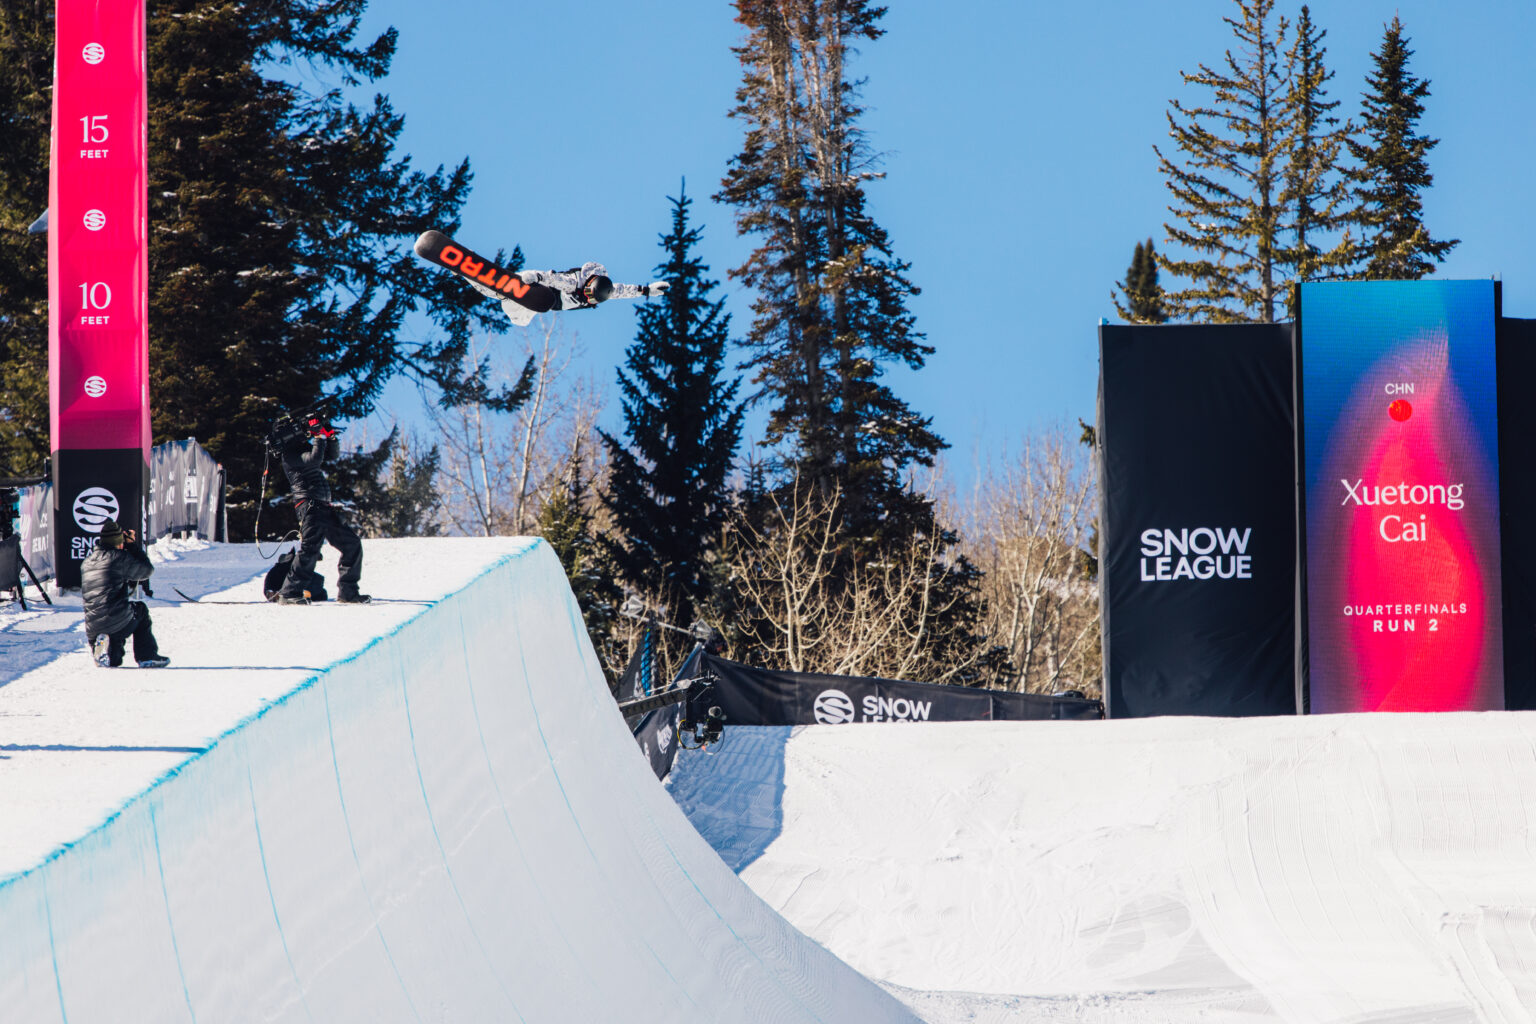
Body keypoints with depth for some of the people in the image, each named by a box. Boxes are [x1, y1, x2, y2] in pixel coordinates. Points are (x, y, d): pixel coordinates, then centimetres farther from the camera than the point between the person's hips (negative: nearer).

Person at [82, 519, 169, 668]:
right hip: (117, 622, -6)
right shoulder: (119, 557, -6)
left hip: (92, 628, 6)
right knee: (140, 609, 29)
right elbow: (147, 570, 6)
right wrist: (133, 546, 17)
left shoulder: (86, 562, 13)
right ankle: (147, 657, 21)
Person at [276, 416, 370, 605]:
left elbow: (333, 455, 27)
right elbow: (315, 460, -16)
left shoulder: (306, 447, 24)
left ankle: (347, 591, 12)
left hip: (324, 506, 9)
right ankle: (289, 593, -24)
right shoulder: (290, 452, -2)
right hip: (309, 503, -9)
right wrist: (320, 438, -6)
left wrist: (331, 437, 12)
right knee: (311, 547, -23)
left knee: (352, 543, 8)